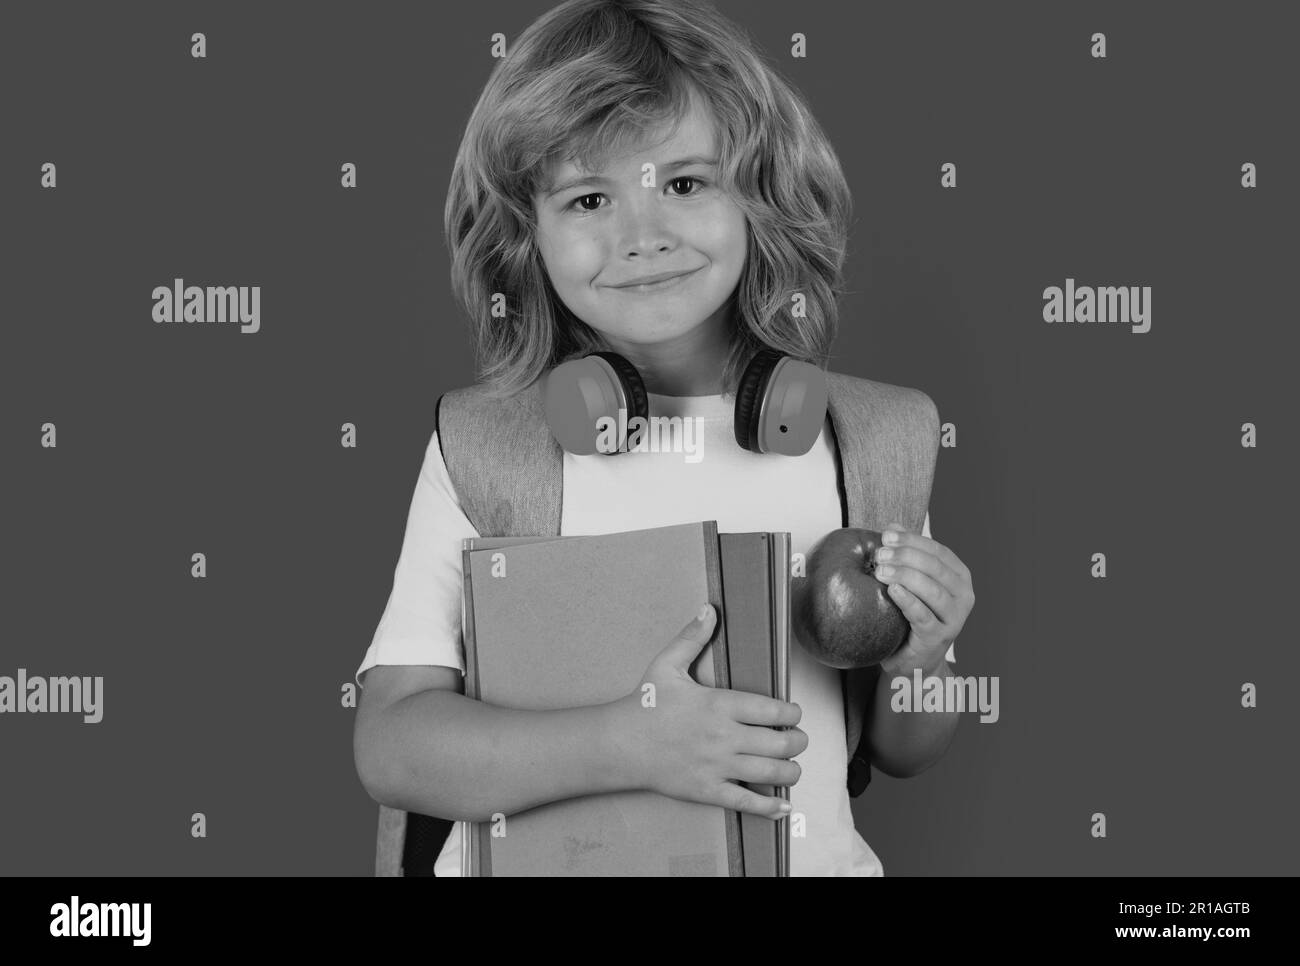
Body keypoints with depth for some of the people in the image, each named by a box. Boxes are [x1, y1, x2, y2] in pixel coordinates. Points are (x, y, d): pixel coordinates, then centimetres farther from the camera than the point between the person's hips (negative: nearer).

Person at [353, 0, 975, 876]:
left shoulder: (851, 440, 1)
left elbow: (905, 754, 11)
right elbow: (390, 746, -8)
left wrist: (916, 661, -8)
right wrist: (627, 746, -19)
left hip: (803, 858, 2)